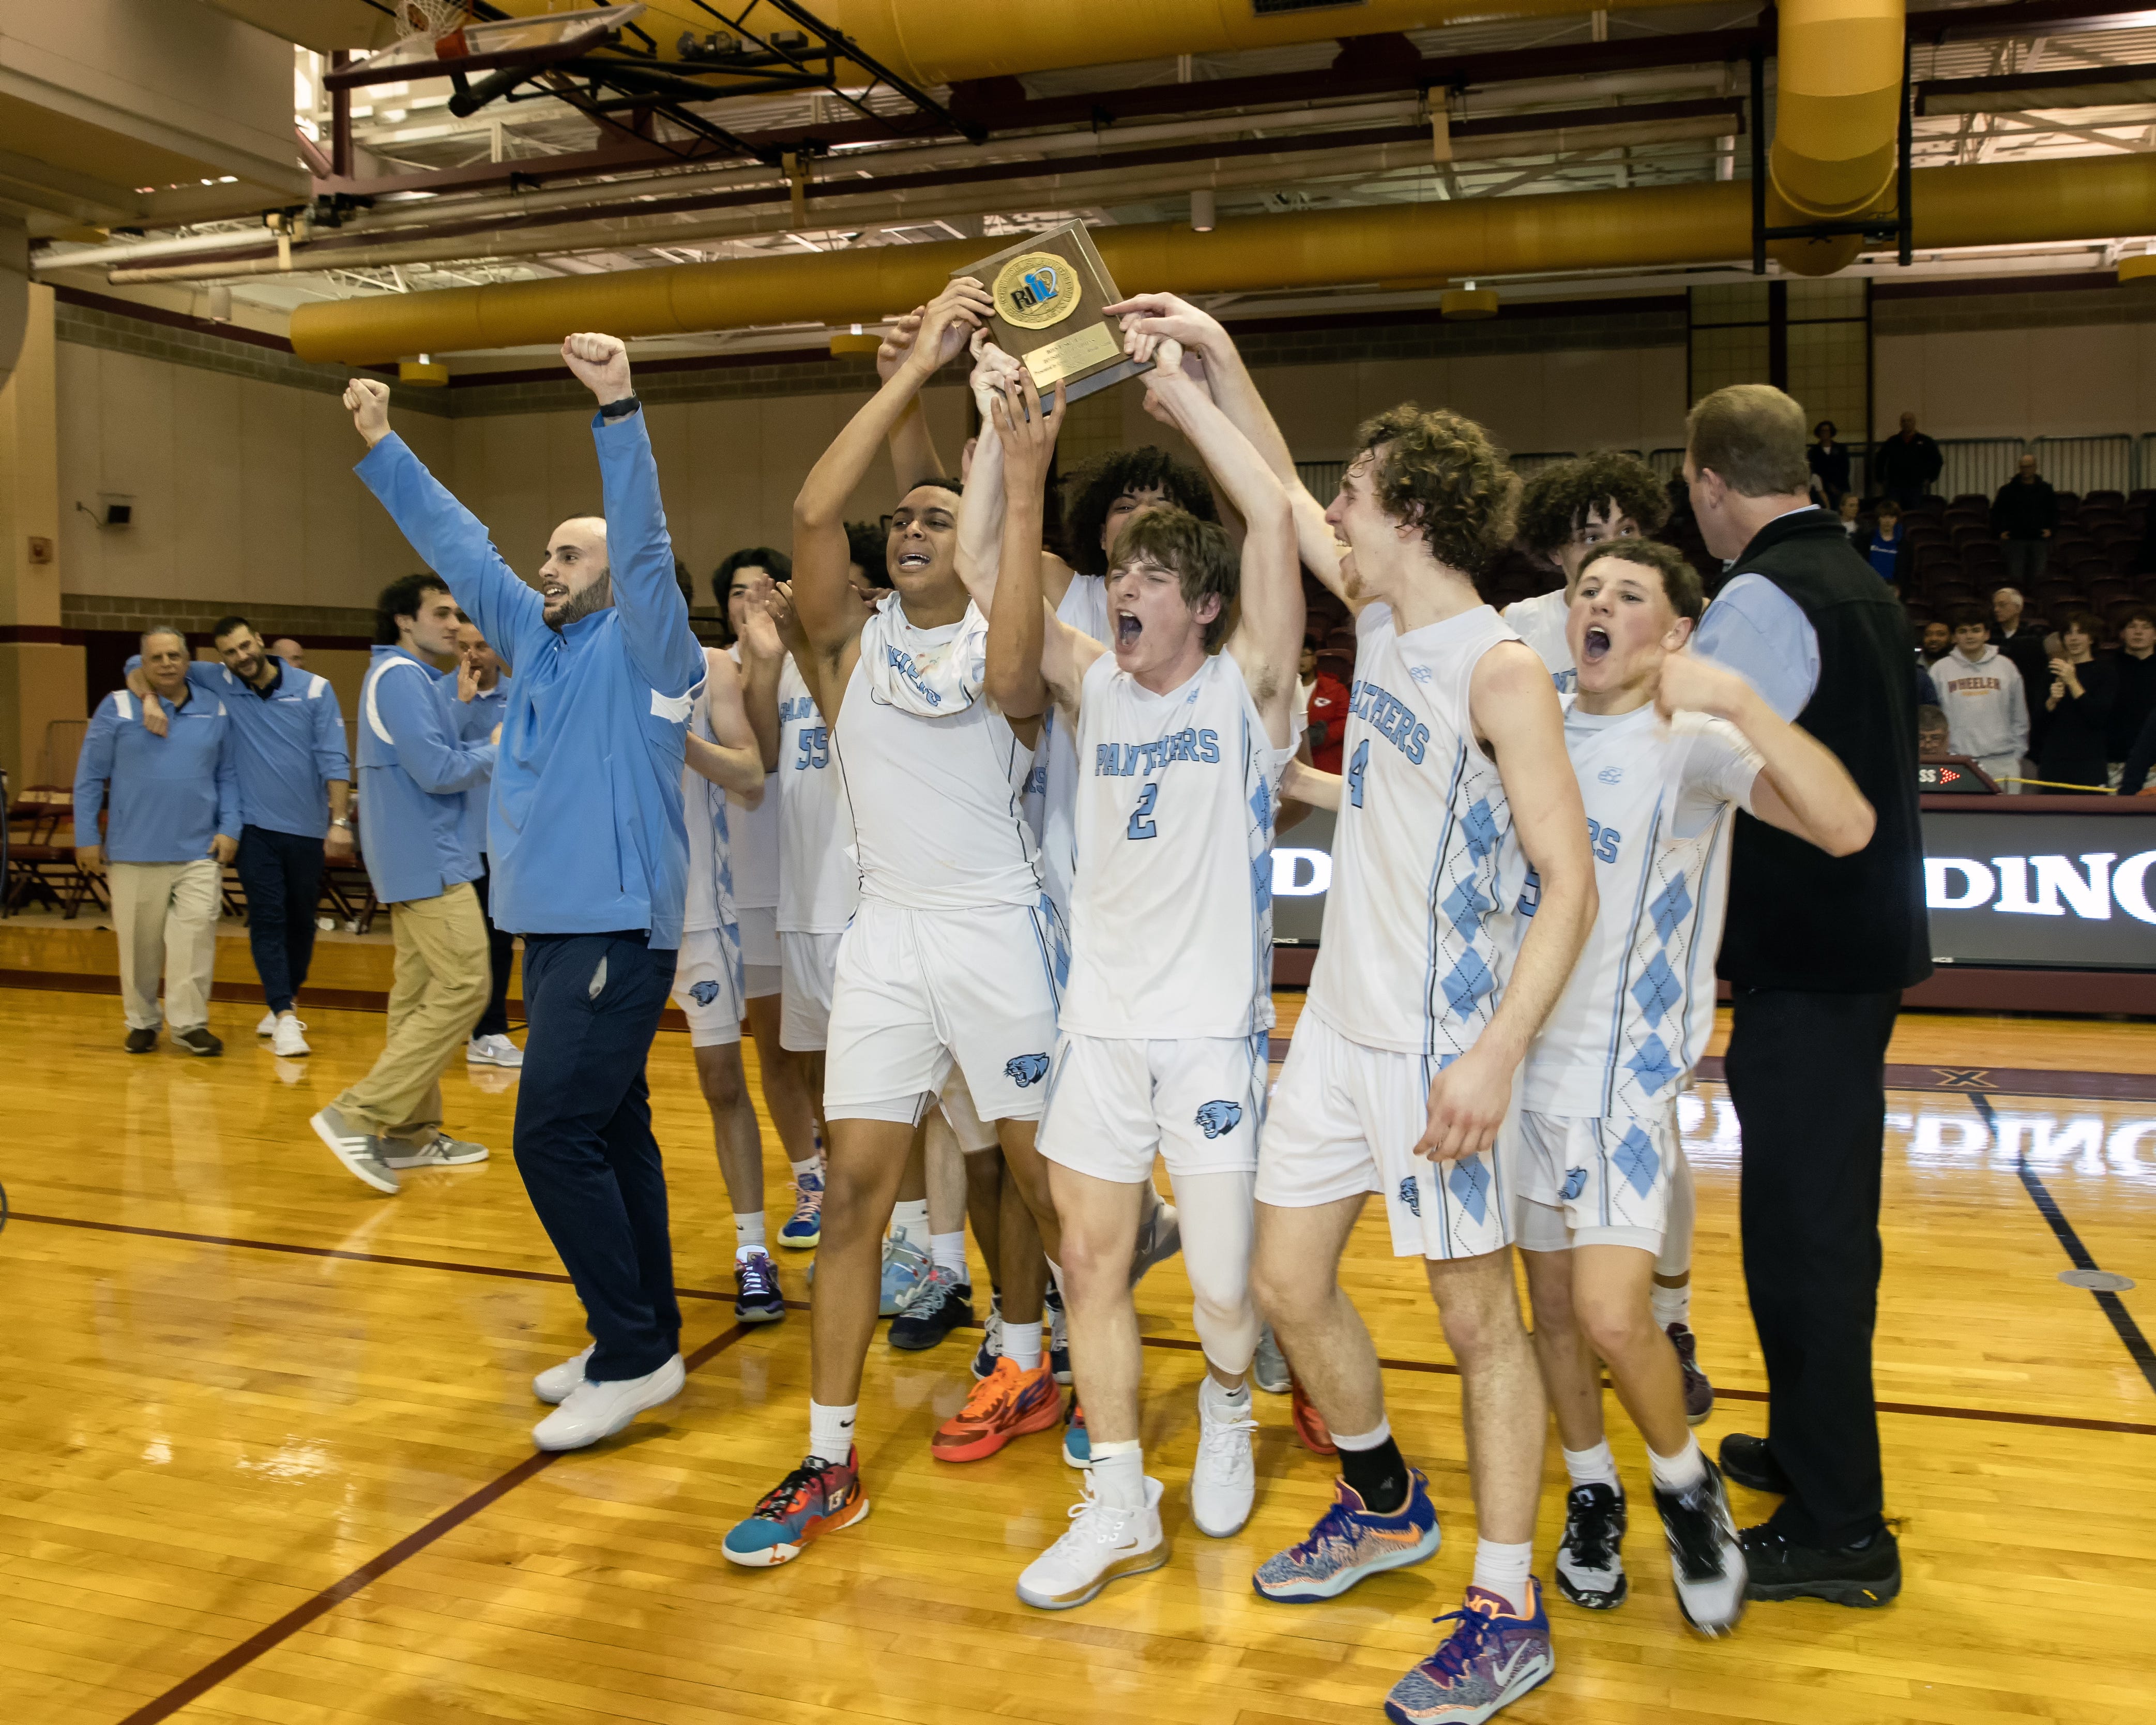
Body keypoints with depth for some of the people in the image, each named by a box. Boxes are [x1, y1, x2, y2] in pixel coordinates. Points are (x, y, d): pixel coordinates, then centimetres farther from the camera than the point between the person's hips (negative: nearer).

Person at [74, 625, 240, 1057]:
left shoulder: (215, 711, 6)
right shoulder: (118, 708, 0)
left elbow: (228, 776, 10)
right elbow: (90, 777, 3)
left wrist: (229, 828, 0)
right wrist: (87, 837, 0)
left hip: (199, 851, 1)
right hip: (134, 851, 0)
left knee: (196, 933, -8)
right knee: (138, 942, 8)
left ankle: (190, 1023, 1)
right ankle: (142, 1022, 23)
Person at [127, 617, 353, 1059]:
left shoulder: (314, 689, -3)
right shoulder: (217, 685, 1)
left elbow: (334, 760, -6)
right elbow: (139, 670, 6)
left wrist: (340, 821, -12)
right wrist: (150, 697, -16)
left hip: (307, 827, 0)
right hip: (255, 826, 0)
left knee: (301, 919, 12)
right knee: (267, 918, -7)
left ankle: (288, 1000, 30)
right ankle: (284, 1016, -8)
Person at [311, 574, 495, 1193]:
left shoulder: (415, 679, 20)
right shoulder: (399, 677, -13)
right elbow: (437, 772, -19)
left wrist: (492, 744, 4)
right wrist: (493, 753, -4)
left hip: (419, 859, 10)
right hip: (428, 862, -10)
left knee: (420, 993, 11)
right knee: (463, 987, -13)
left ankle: (410, 1131, 16)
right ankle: (358, 1114, -13)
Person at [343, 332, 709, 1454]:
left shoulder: (643, 647, -5)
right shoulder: (538, 642, 17)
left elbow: (645, 541, -20)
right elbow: (457, 544, 21)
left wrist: (618, 412, -30)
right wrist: (382, 449, 22)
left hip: (617, 930, -9)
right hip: (552, 926, 9)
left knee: (555, 1134, -13)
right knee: (611, 1133, 12)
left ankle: (634, 1353, -3)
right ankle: (640, 1344, 22)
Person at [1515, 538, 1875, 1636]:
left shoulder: (1692, 742, -6)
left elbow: (1846, 826, -23)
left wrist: (1738, 700, -32)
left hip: (1625, 1070, -5)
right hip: (1526, 1058, 5)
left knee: (1612, 1313, -15)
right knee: (1552, 1305, 11)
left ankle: (1684, 1484, 14)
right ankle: (1592, 1492, 33)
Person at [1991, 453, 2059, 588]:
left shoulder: (2045, 489, 7)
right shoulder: (2008, 489, 2)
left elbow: (2054, 511, 18)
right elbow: (1996, 511, 10)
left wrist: (2050, 528, 6)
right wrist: (2000, 531, 1)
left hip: (2039, 538, 1)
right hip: (2015, 539, -1)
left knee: (2038, 575, -1)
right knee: (2015, 576, -6)